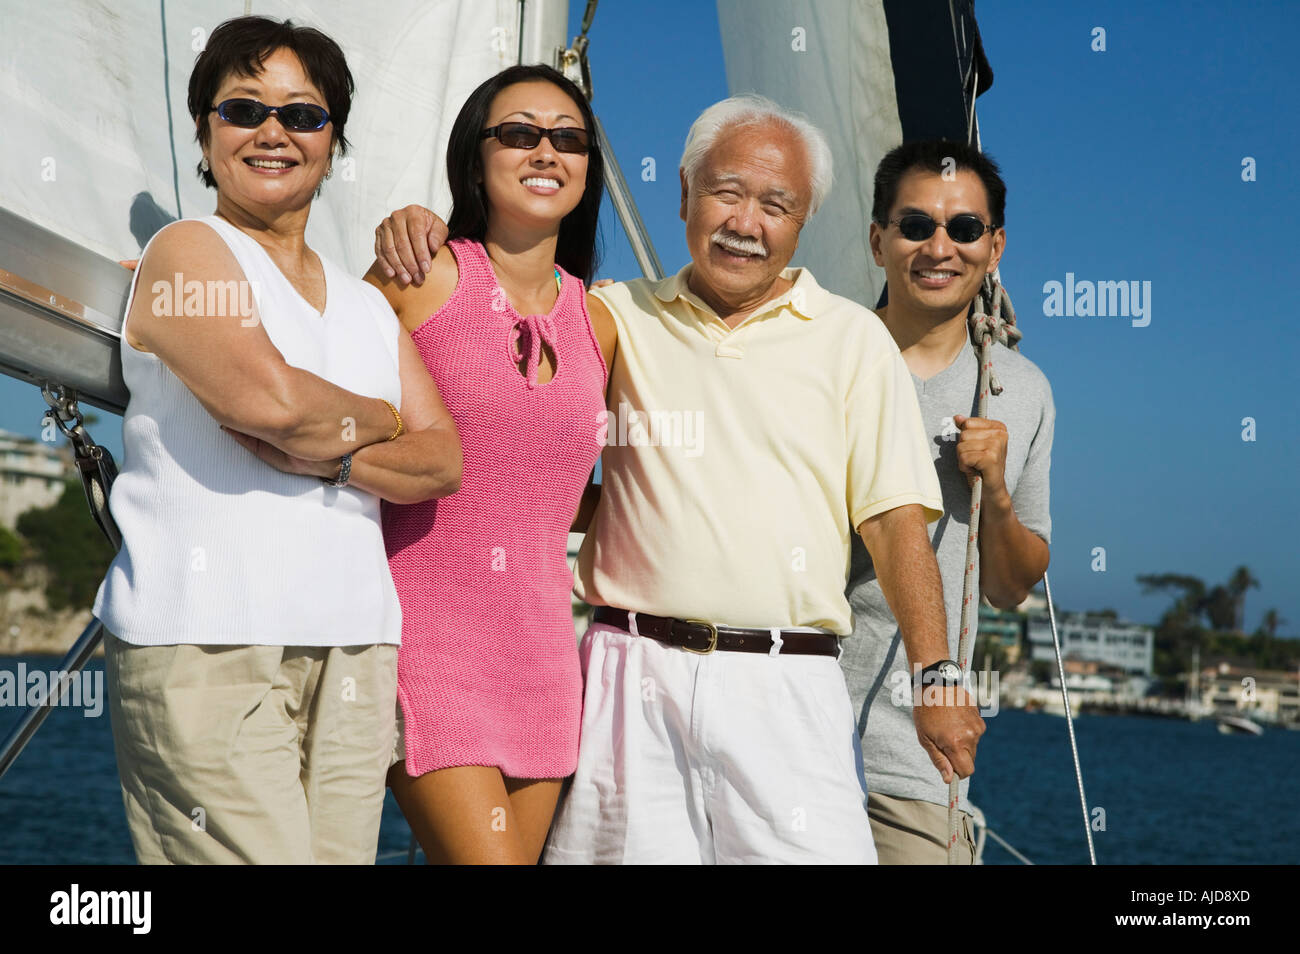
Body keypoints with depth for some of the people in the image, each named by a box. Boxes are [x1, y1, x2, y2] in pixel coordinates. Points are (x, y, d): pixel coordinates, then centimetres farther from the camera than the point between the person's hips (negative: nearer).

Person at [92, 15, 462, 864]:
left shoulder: (367, 306, 23)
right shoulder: (187, 251, 3)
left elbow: (445, 462, 12)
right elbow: (266, 395, -15)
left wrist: (327, 452, -7)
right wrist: (377, 419, 4)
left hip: (353, 647, 6)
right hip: (205, 641, -6)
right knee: (255, 853, -15)